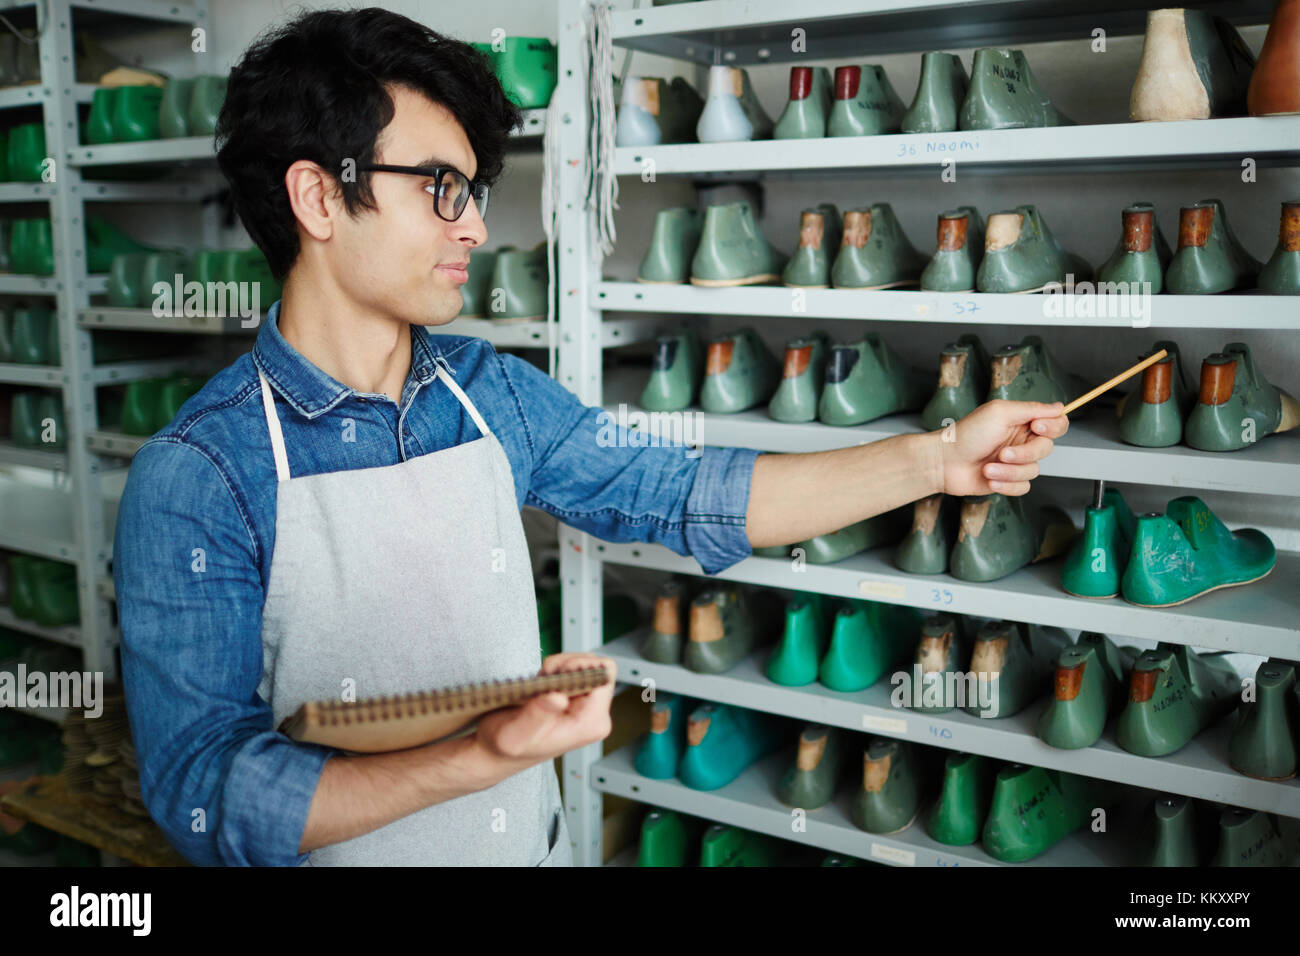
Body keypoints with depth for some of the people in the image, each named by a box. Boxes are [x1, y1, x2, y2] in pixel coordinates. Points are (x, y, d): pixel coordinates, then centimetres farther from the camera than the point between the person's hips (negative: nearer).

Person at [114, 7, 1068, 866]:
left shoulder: (494, 393, -4)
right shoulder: (196, 476, -21)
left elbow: (681, 495, 0)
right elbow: (203, 792, -23)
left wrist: (936, 459, -5)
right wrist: (482, 758, -35)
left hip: (535, 840, 5)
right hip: (352, 850, -5)